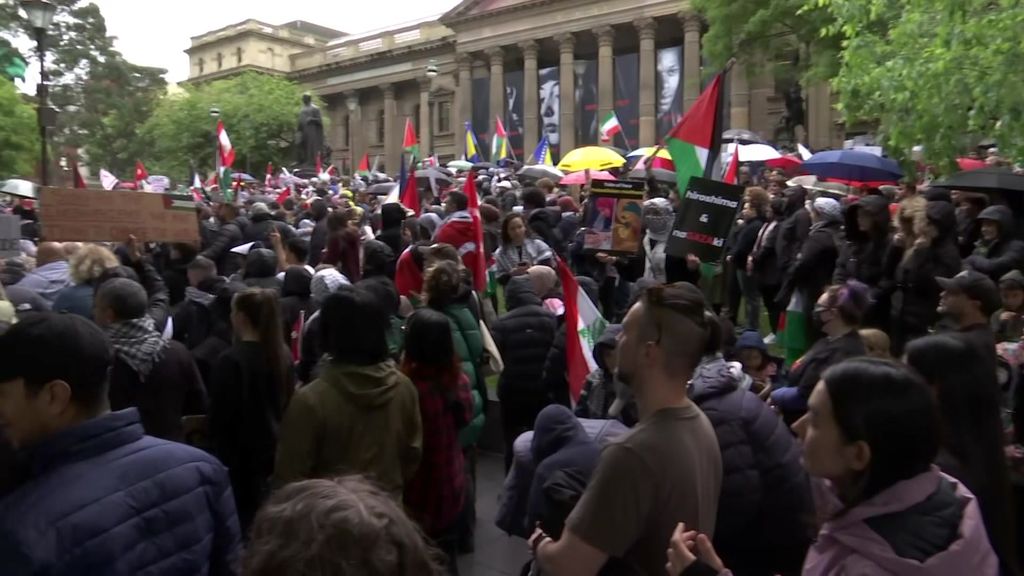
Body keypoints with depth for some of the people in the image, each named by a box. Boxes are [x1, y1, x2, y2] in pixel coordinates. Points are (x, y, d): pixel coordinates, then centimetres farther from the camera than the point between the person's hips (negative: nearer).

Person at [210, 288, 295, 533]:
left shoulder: (231, 360, -19)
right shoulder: (282, 354, 1)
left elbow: (221, 416, -15)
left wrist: (221, 457, -6)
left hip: (242, 455, -6)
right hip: (276, 450, 6)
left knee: (245, 517, 5)